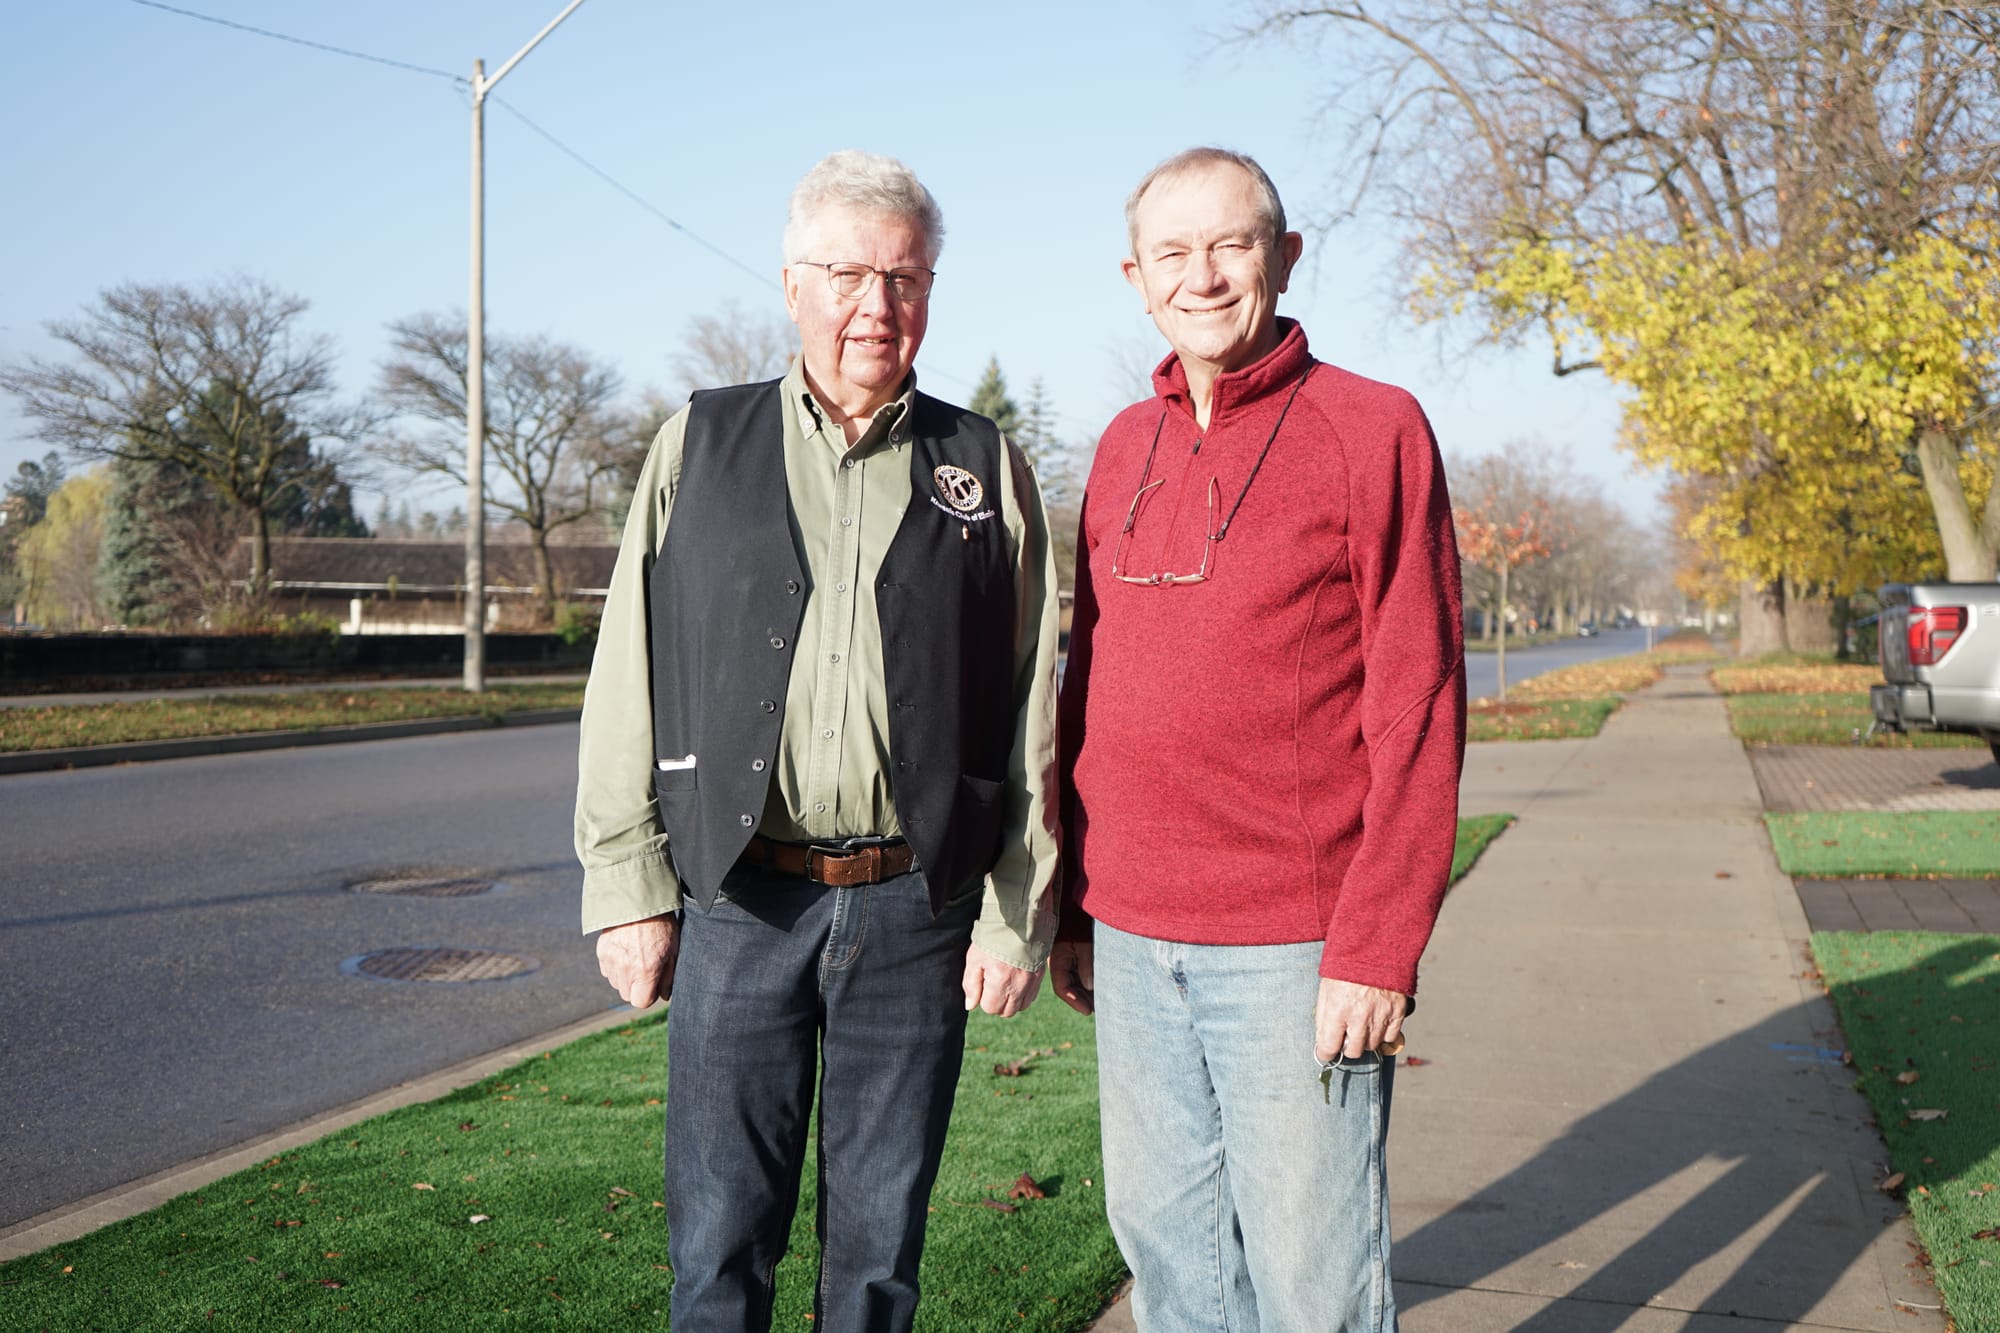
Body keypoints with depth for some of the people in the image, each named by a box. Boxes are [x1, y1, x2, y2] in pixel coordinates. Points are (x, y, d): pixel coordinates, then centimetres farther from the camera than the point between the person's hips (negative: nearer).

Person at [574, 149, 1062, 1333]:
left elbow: (1029, 710, 5)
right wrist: (629, 887, -1)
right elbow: (630, 676, 5)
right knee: (722, 1235, 7)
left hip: (917, 909, 0)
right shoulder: (700, 448, 7)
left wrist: (1019, 915, 0)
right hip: (737, 899, 0)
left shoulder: (985, 469, 7)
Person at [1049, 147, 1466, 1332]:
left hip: (1293, 949, -5)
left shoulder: (1373, 430, -5)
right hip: (1131, 937, 5)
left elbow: (1419, 705, -9)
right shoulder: (1125, 447, 12)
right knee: (1165, 1235, 14)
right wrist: (1071, 905, 13)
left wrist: (1376, 948, -14)